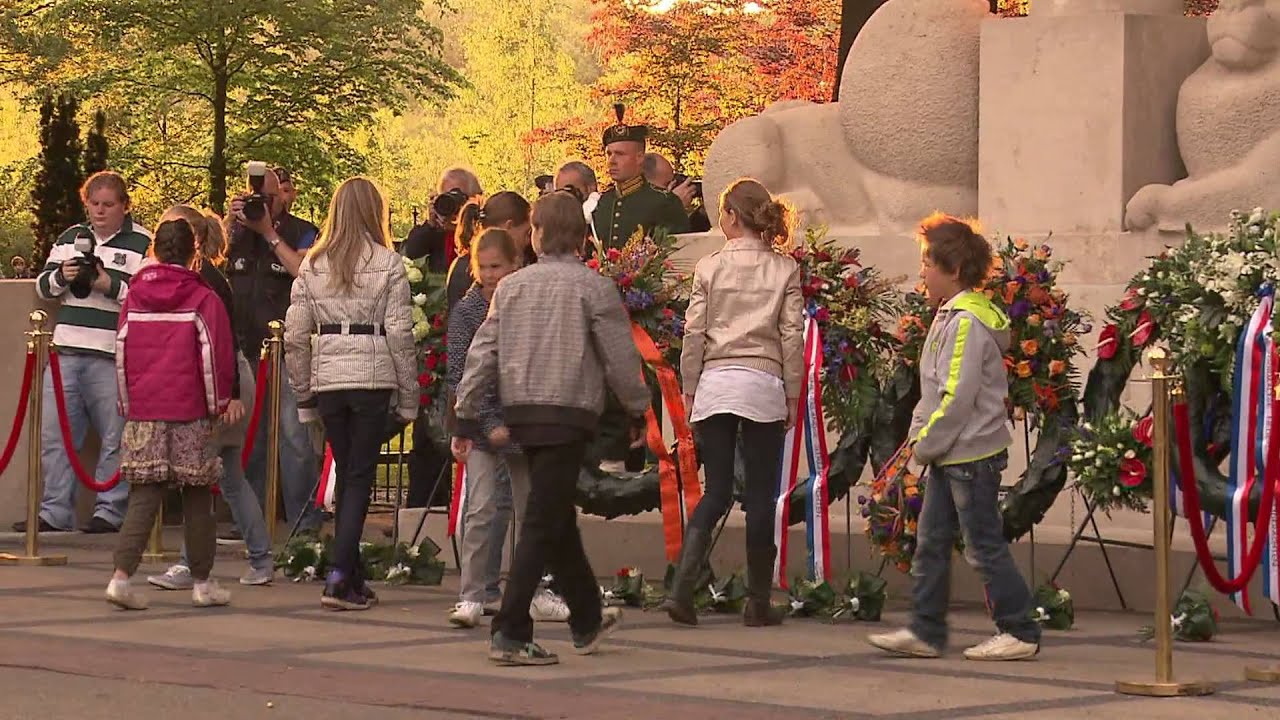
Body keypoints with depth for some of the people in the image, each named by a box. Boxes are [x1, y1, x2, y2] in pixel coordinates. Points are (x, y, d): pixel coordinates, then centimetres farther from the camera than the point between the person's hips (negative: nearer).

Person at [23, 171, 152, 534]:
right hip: (66, 350, 5)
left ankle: (110, 511, 4)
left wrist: (111, 284, -17)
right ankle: (55, 511, 9)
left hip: (112, 357, -5)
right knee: (54, 433, 4)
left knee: (116, 437, -3)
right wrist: (61, 276, -3)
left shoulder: (142, 244, 0)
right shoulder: (70, 238, 16)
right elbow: (42, 287, 17)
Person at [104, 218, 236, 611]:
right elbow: (216, 356, -6)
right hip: (190, 411, -3)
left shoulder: (135, 296, 7)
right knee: (198, 497, 7)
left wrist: (127, 403, 19)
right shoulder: (204, 299, -4)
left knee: (143, 496, 3)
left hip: (142, 410, 3)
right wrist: (217, 405, 5)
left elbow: (121, 353, 11)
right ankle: (202, 583, 13)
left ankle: (121, 575, -12)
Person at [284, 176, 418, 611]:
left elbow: (295, 335, 6)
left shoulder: (313, 266, 7)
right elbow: (400, 333, -5)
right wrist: (409, 399, 1)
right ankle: (340, 578, -12)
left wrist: (304, 395, 14)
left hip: (328, 380, 3)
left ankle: (352, 579, 16)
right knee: (361, 477, -2)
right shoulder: (387, 263, -3)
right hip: (373, 379, -3)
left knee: (346, 477, 13)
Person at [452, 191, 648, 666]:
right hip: (570, 411, -5)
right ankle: (510, 634, -11)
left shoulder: (511, 286, 7)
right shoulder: (593, 288, -6)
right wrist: (637, 411, 11)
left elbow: (483, 353, 6)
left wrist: (466, 417, 11)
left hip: (521, 412, 6)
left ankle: (587, 621, 33)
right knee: (543, 524, -6)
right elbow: (620, 357, -4)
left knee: (559, 518, 19)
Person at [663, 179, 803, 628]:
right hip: (763, 387, -1)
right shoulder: (785, 271, 2)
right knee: (760, 495, 5)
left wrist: (689, 388, 10)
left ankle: (682, 588, -11)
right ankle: (758, 603, 7)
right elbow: (792, 335, 0)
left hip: (714, 384, 1)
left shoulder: (710, 268, 2)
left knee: (716, 491, 6)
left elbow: (694, 333, 2)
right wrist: (793, 394, 7)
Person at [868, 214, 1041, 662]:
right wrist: (919, 435, 11)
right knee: (931, 542, 11)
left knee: (984, 547, -3)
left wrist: (926, 445, -15)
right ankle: (925, 632, 15)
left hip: (971, 455, -10)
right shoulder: (950, 316, 13)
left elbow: (957, 397, -23)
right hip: (948, 455, 10)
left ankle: (1020, 632, 5)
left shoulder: (967, 322, -19)